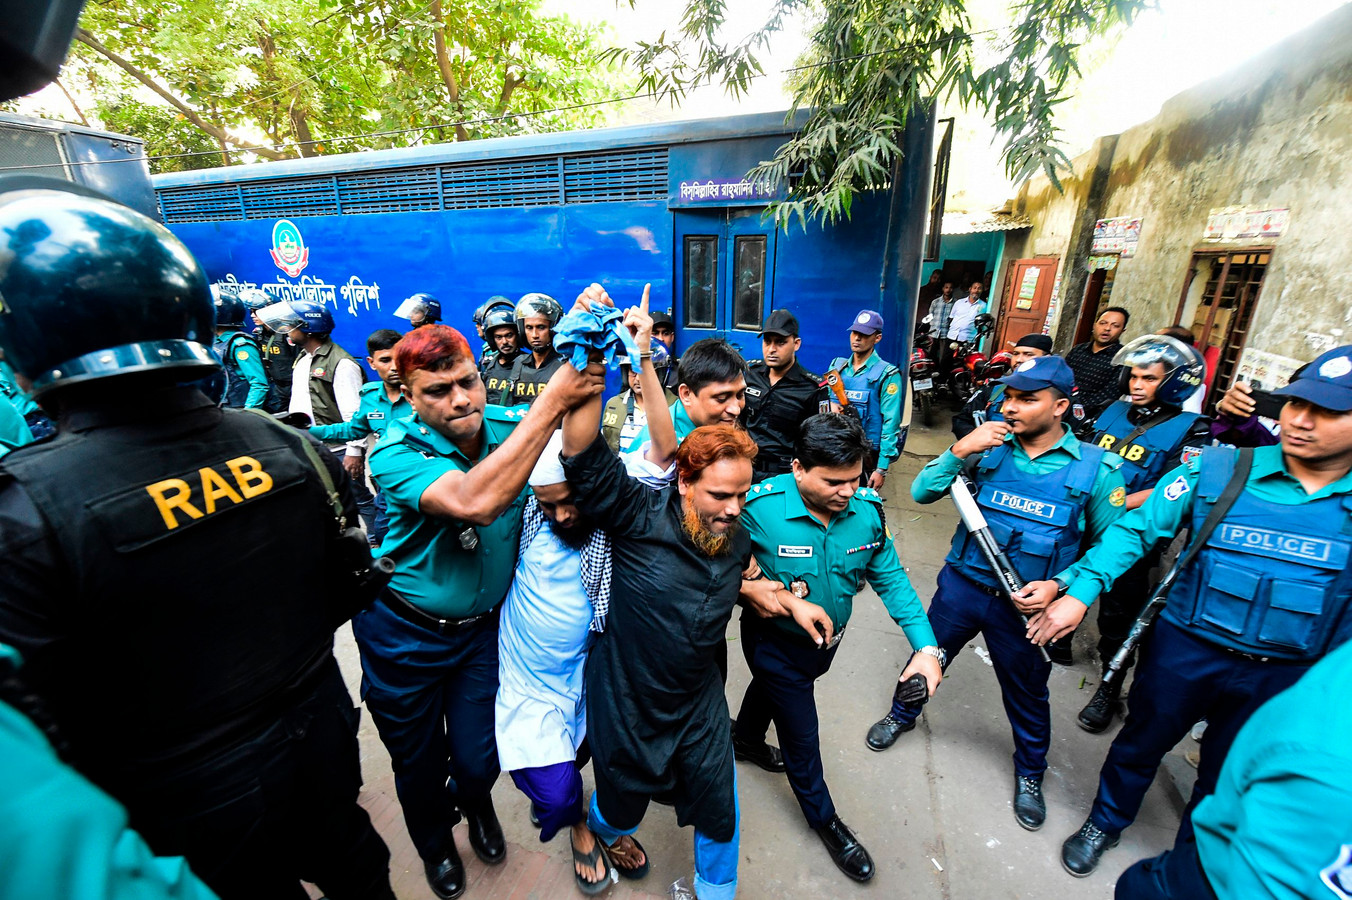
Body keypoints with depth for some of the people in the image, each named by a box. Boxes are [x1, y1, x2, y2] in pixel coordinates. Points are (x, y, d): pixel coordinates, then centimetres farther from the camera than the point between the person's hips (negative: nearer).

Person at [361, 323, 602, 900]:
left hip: (483, 625, 2)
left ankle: (474, 801, 54)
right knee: (419, 763, 20)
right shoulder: (394, 454, -26)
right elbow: (475, 502, -44)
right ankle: (433, 841, 56)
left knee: (478, 759, 13)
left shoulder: (507, 425, -11)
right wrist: (551, 400, -45)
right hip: (403, 634, -2)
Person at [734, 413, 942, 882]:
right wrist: (754, 589, -35)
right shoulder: (759, 508, -34)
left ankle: (746, 740, 65)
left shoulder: (867, 508, -20)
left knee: (771, 687, 33)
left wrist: (926, 645, -19)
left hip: (828, 637, 5)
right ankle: (823, 818, 45)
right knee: (802, 736, 13)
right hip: (777, 640, -5)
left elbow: (891, 577, -12)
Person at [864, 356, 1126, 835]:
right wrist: (959, 450, -24)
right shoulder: (989, 446, -8)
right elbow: (922, 492, -11)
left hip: (1026, 604, 0)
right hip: (962, 584, 1)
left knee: (1027, 692, 20)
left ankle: (1030, 771, 48)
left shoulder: (1097, 468, -9)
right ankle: (901, 715, 47)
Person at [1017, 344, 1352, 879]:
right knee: (1140, 744, 18)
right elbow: (1136, 530, -15)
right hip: (1185, 649, -2)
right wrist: (1079, 590, -25)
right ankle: (1104, 823, 45)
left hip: (1285, 676, 2)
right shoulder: (1216, 471, -13)